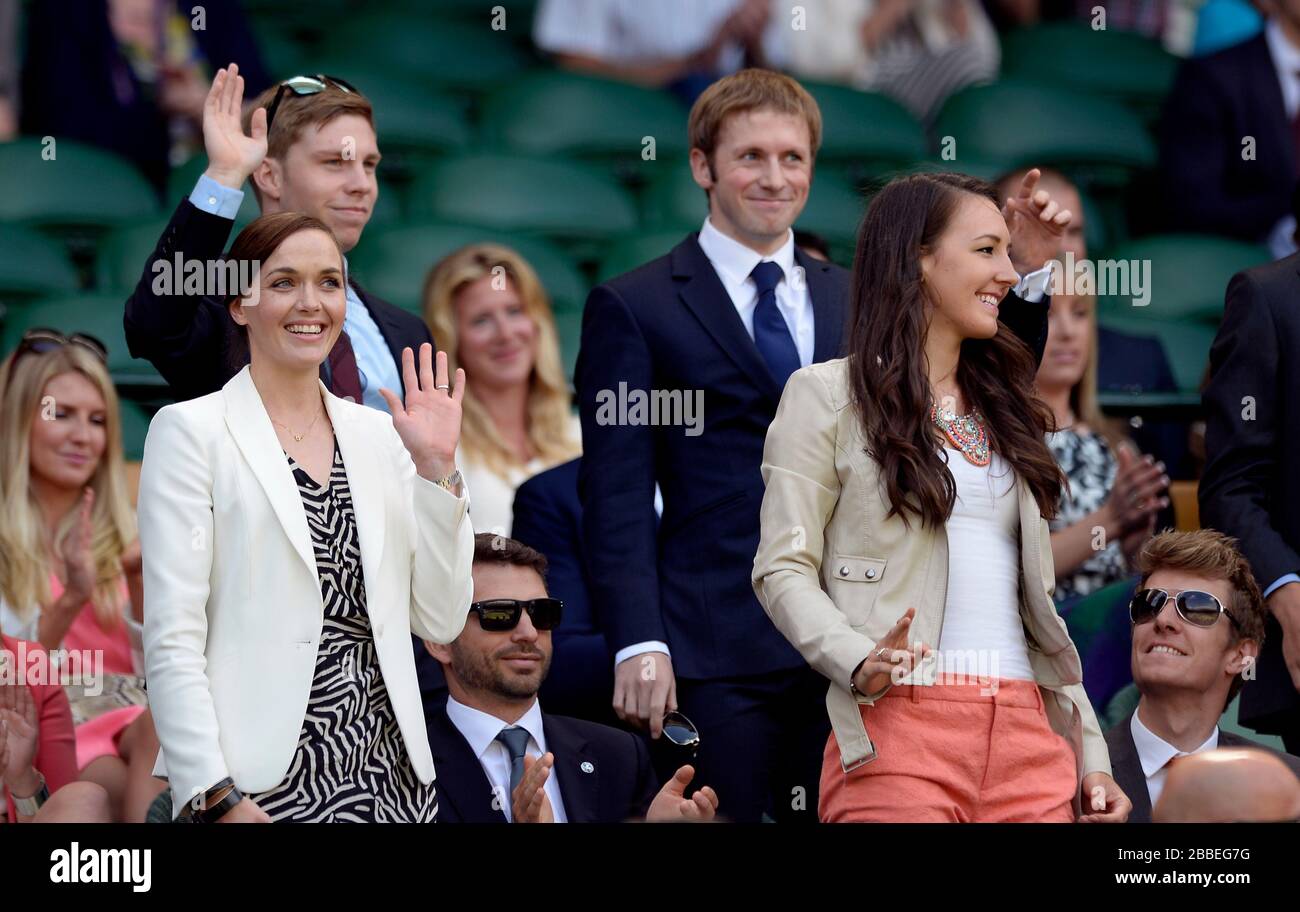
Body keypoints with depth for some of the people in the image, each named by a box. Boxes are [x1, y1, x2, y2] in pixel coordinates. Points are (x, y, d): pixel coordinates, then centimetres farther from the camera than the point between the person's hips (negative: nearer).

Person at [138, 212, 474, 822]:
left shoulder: (380, 435, 13)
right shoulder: (190, 430, -1)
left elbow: (441, 622, 8)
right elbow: (171, 639, -8)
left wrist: (435, 466, 0)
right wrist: (217, 797, -16)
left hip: (388, 773, 4)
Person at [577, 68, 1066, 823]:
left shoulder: (859, 300, 17)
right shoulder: (633, 308, 4)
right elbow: (617, 496, -3)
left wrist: (1031, 277, 4)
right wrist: (638, 644, -13)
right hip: (715, 654, -4)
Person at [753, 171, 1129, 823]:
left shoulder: (1003, 412, 24)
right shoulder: (826, 395, 5)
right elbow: (782, 569, -3)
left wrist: (1090, 756, 13)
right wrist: (859, 661, -22)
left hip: (1029, 737, 5)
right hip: (900, 723, -5)